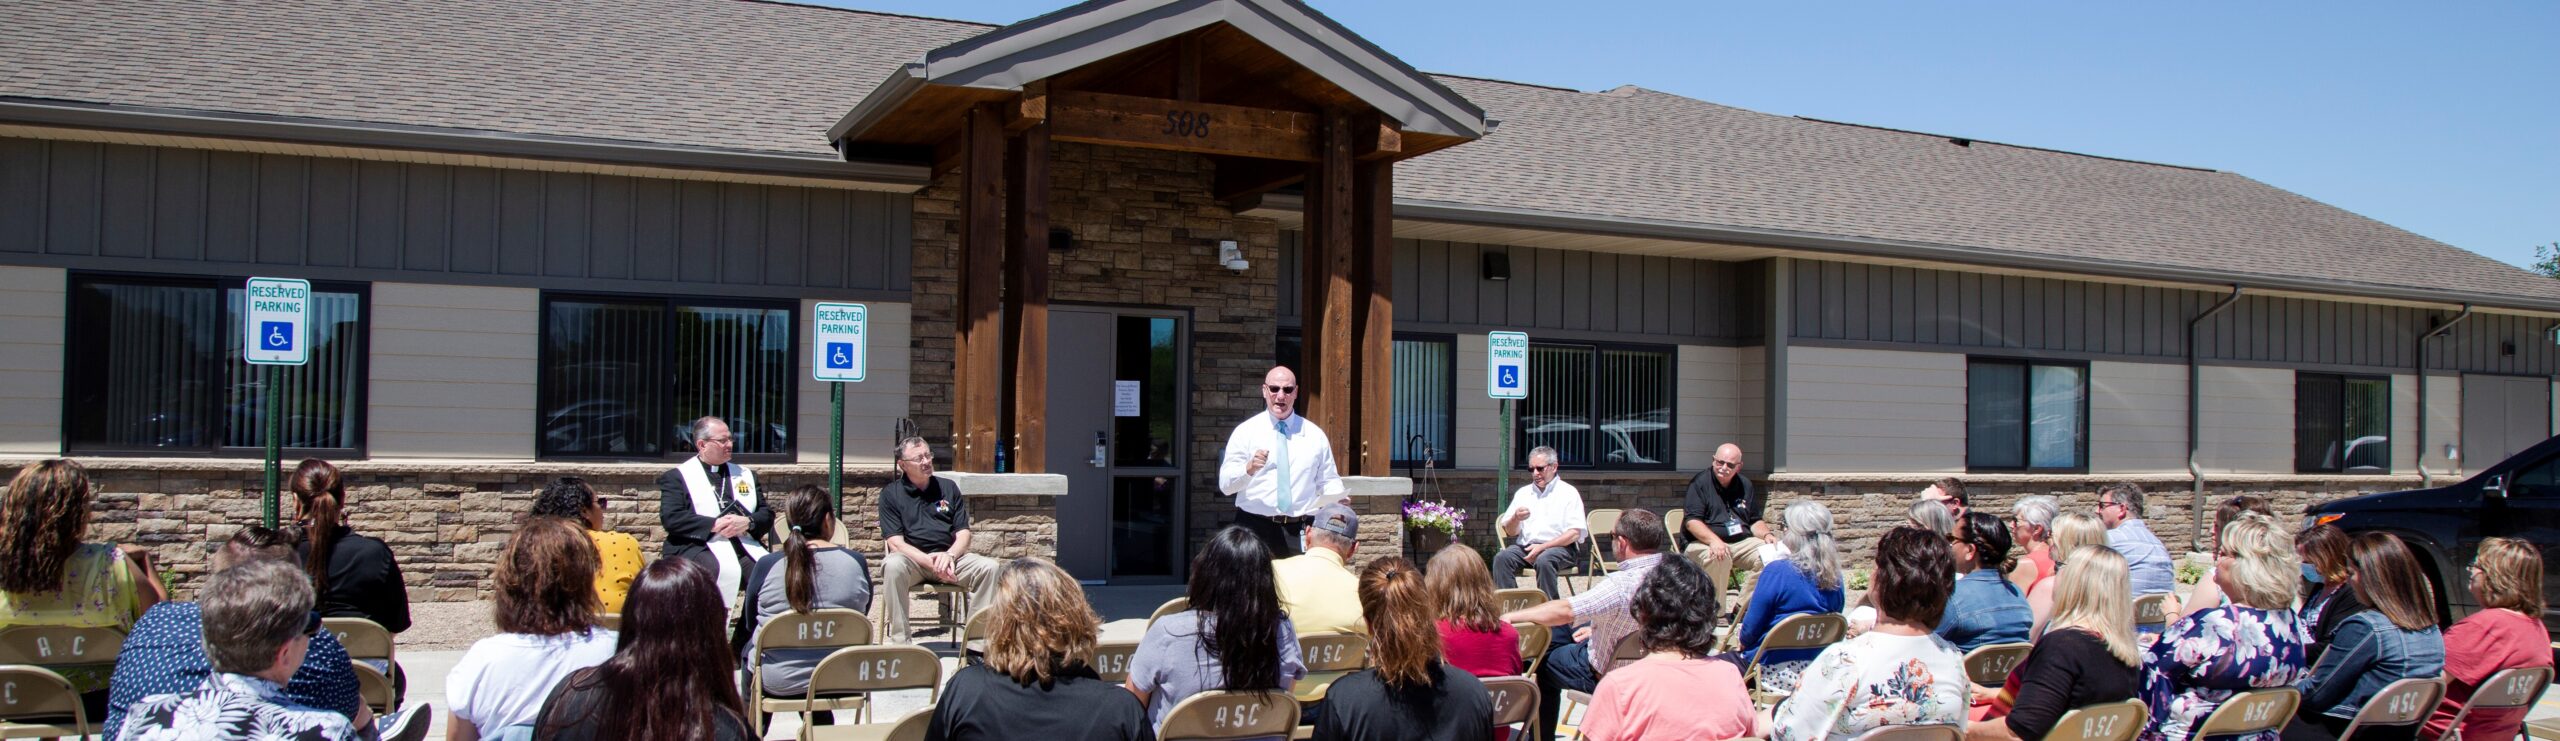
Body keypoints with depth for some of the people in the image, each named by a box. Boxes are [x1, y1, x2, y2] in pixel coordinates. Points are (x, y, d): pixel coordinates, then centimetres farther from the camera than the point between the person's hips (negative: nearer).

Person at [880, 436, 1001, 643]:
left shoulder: (948, 488, 15)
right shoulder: (891, 493, 6)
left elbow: (963, 533, 10)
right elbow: (895, 542, -5)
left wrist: (949, 555, -13)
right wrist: (931, 562, -20)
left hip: (949, 556, 3)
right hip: (912, 558, -3)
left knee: (989, 567, -23)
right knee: (893, 566, -37)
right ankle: (899, 641, -31)